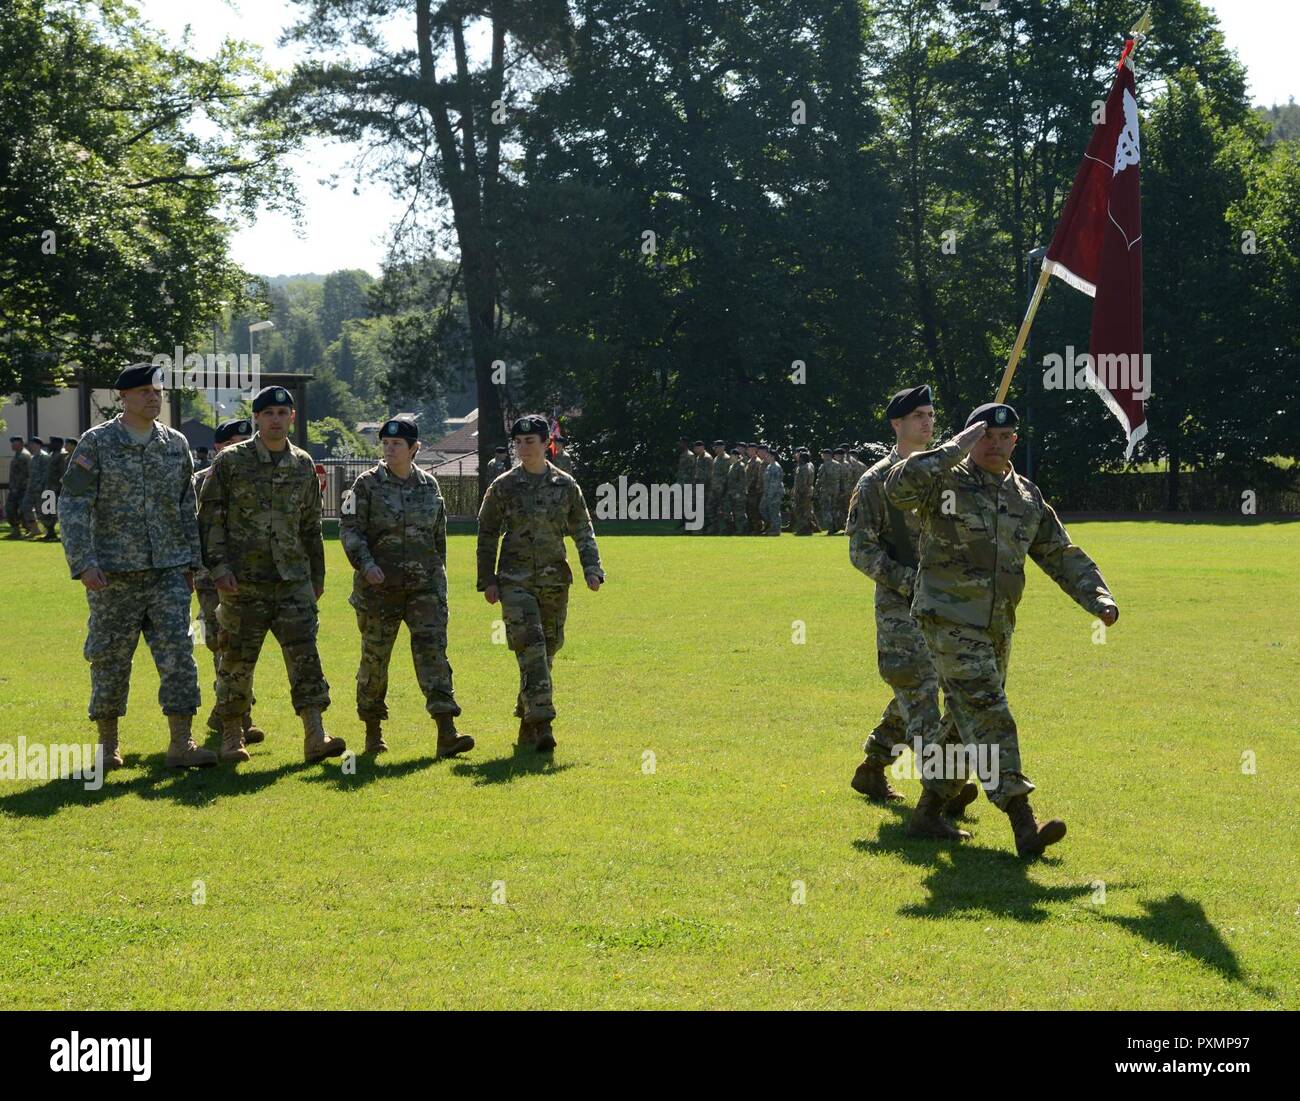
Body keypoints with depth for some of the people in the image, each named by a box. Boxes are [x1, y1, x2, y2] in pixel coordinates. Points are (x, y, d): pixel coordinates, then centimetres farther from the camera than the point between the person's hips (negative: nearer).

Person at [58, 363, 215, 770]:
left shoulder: (176, 444, 9)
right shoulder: (96, 443, -3)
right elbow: (72, 507, -6)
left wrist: (191, 562, 11)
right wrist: (83, 564, -15)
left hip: (169, 573, 3)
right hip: (114, 575, -3)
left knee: (178, 655, -4)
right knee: (110, 660, 4)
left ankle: (181, 744, -2)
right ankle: (108, 744, 17)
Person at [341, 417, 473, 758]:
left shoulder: (429, 485, 9)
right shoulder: (367, 484, 0)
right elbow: (350, 528, -5)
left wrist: (438, 574, 16)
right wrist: (365, 563, -19)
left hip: (425, 584, 2)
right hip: (379, 585, -2)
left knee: (433, 649, -9)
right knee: (375, 656, 6)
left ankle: (447, 734, -16)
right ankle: (373, 731, 22)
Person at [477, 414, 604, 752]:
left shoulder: (565, 486, 6)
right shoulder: (503, 486, 2)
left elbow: (583, 532, 9)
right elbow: (487, 535, 6)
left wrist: (592, 569, -5)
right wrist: (487, 581, 2)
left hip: (555, 581, 3)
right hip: (515, 581, -3)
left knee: (547, 649, 8)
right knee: (531, 648, -14)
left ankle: (527, 721, 23)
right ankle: (542, 724, -18)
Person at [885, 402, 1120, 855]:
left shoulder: (1029, 498, 14)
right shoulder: (945, 482, -4)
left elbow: (1062, 556, 16)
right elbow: (898, 488, -24)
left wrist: (1098, 599, 2)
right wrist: (952, 451, -23)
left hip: (998, 627, 7)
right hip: (949, 619, -7)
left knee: (970, 723, 11)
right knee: (989, 717, -15)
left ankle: (926, 814, 24)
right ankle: (1024, 825, -21)